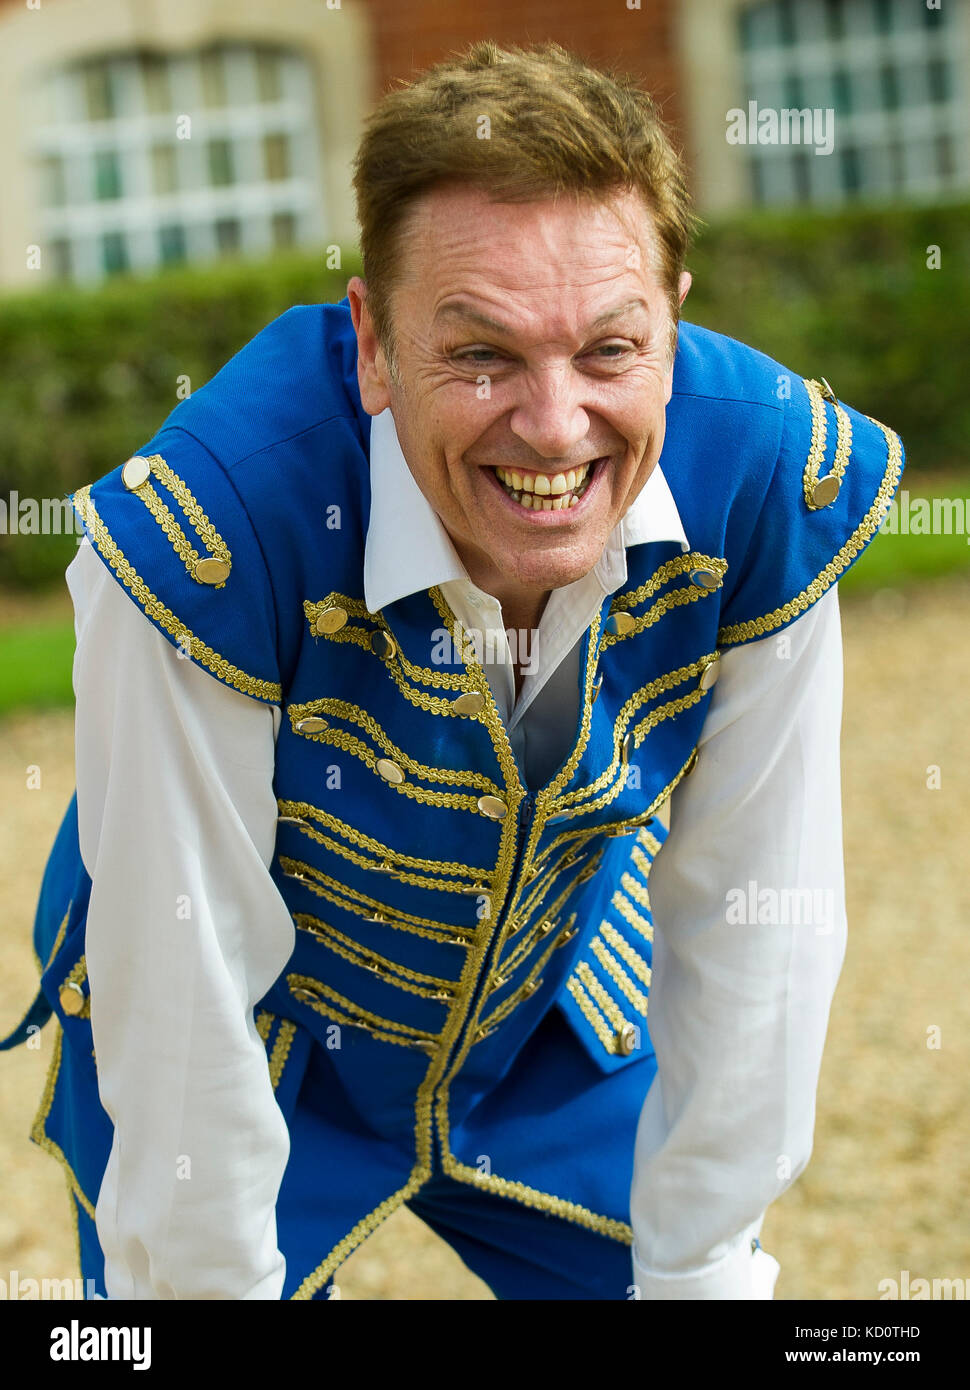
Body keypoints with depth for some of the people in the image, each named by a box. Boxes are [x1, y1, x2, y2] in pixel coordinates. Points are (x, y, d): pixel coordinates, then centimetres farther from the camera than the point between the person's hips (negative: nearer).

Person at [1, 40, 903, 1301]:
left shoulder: (771, 484, -26)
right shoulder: (211, 537, -37)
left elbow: (752, 922, -16)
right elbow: (184, 991, -26)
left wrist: (697, 1274, -8)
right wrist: (215, 1283, -16)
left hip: (559, 1035, 3)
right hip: (259, 1061, -3)